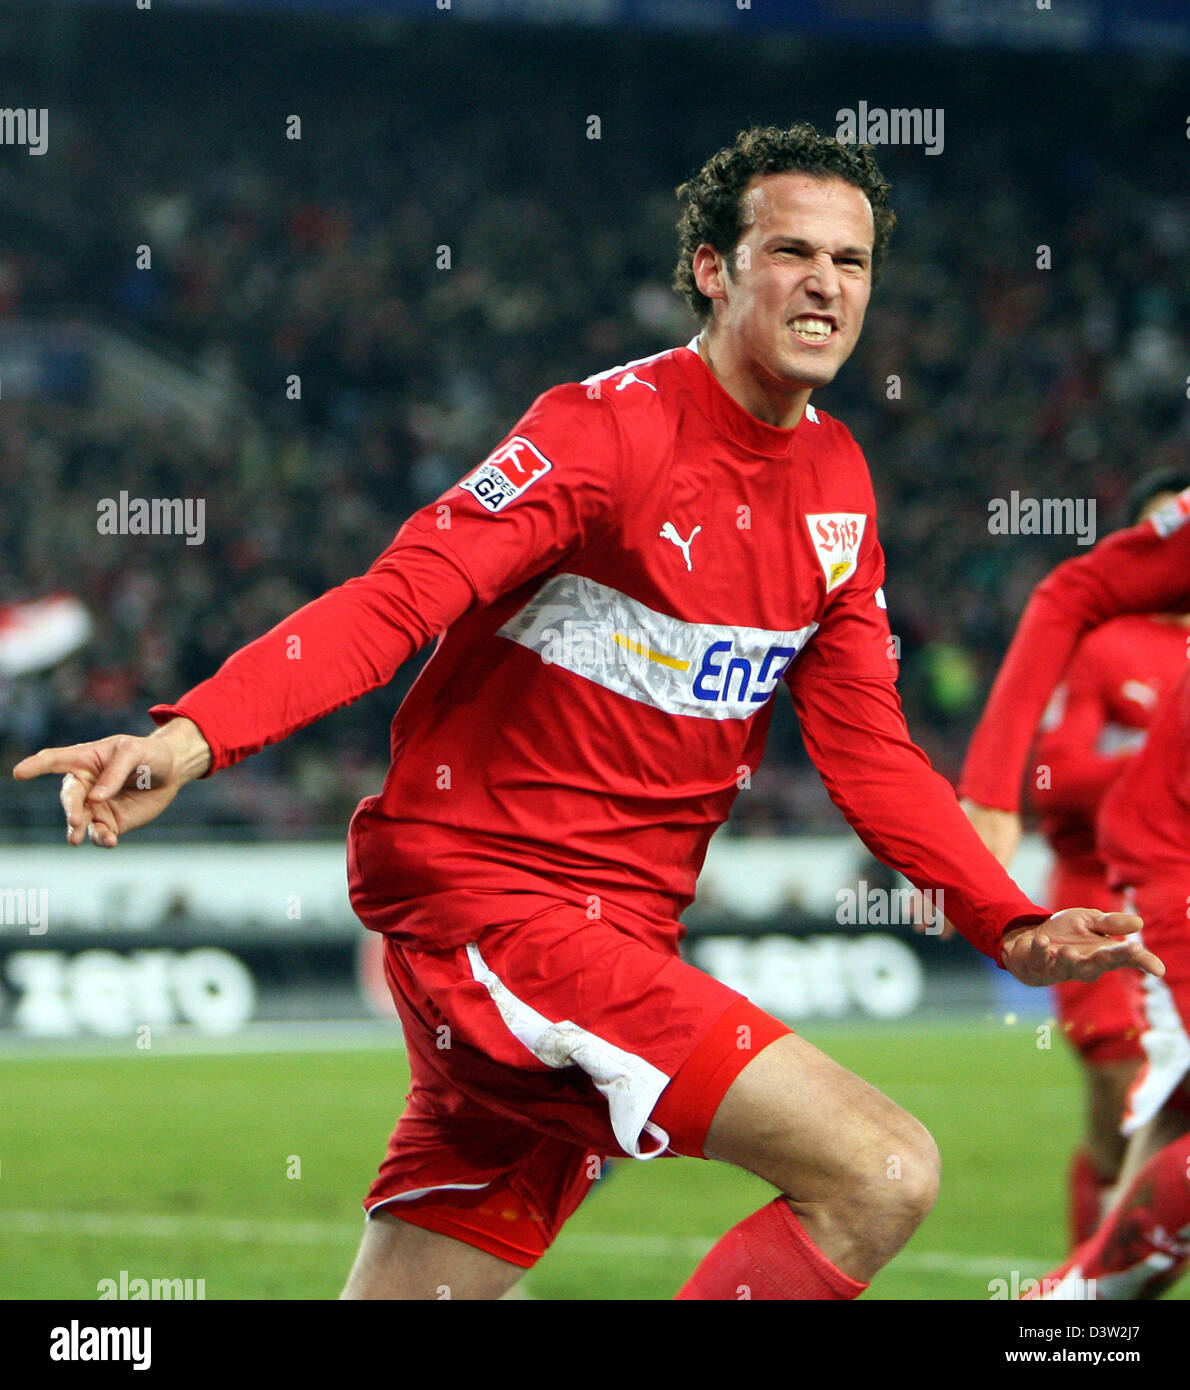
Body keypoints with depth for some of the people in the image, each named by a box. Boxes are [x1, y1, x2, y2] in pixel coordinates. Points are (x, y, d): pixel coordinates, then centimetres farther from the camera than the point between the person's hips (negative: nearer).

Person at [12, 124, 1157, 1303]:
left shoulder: (836, 482, 12)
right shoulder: (610, 429, -12)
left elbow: (868, 753, 15)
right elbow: (400, 599, -21)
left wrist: (1014, 928, 3)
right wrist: (191, 734, -36)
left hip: (620, 936, 8)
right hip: (481, 898, -8)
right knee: (884, 1172, -18)